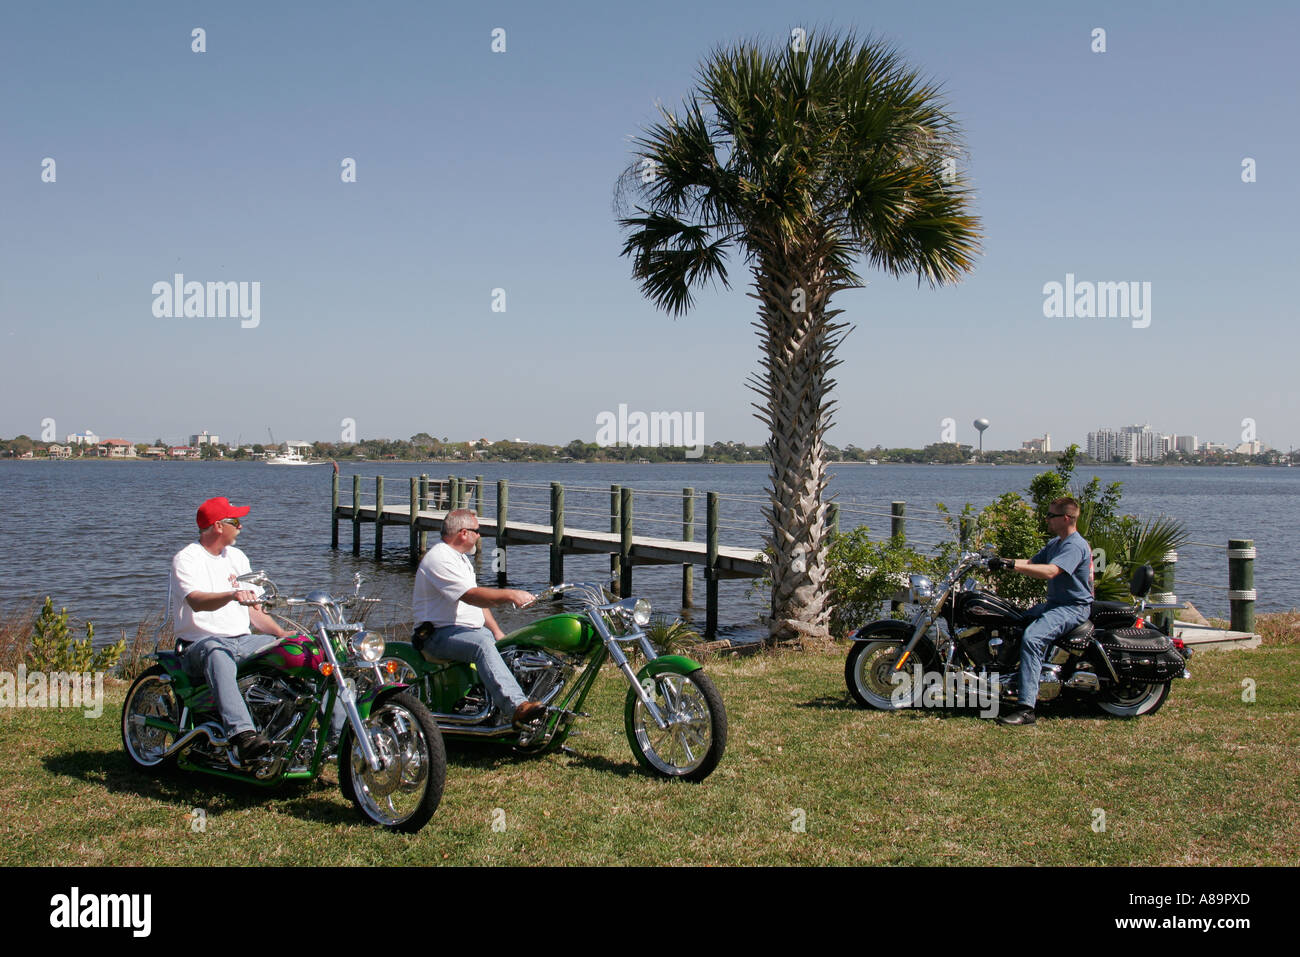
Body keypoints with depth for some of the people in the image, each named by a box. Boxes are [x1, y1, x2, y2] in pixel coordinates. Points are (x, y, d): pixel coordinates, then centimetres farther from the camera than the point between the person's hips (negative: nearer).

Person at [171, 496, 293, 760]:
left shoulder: (237, 557, 20)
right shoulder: (187, 559, -3)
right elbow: (196, 601, -23)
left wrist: (282, 633, 1)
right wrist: (233, 594, -43)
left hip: (243, 640, 7)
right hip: (200, 643, -6)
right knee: (217, 655, -42)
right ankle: (243, 734, -58)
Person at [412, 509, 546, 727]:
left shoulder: (461, 558, 20)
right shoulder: (439, 558, -14)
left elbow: (479, 600, 21)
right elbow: (472, 596, -26)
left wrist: (497, 632, 10)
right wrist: (510, 595, -29)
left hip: (470, 629, 11)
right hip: (439, 634, -11)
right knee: (482, 644, -37)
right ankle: (517, 707, -51)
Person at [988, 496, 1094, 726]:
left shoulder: (1075, 546, -18)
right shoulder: (1055, 543, 16)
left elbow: (1050, 571, -32)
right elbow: (1032, 563, 15)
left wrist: (1012, 565, -36)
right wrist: (1003, 562, -2)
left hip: (1073, 608, -11)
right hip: (1054, 603, 11)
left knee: (1032, 637, -31)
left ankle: (1027, 708, -36)